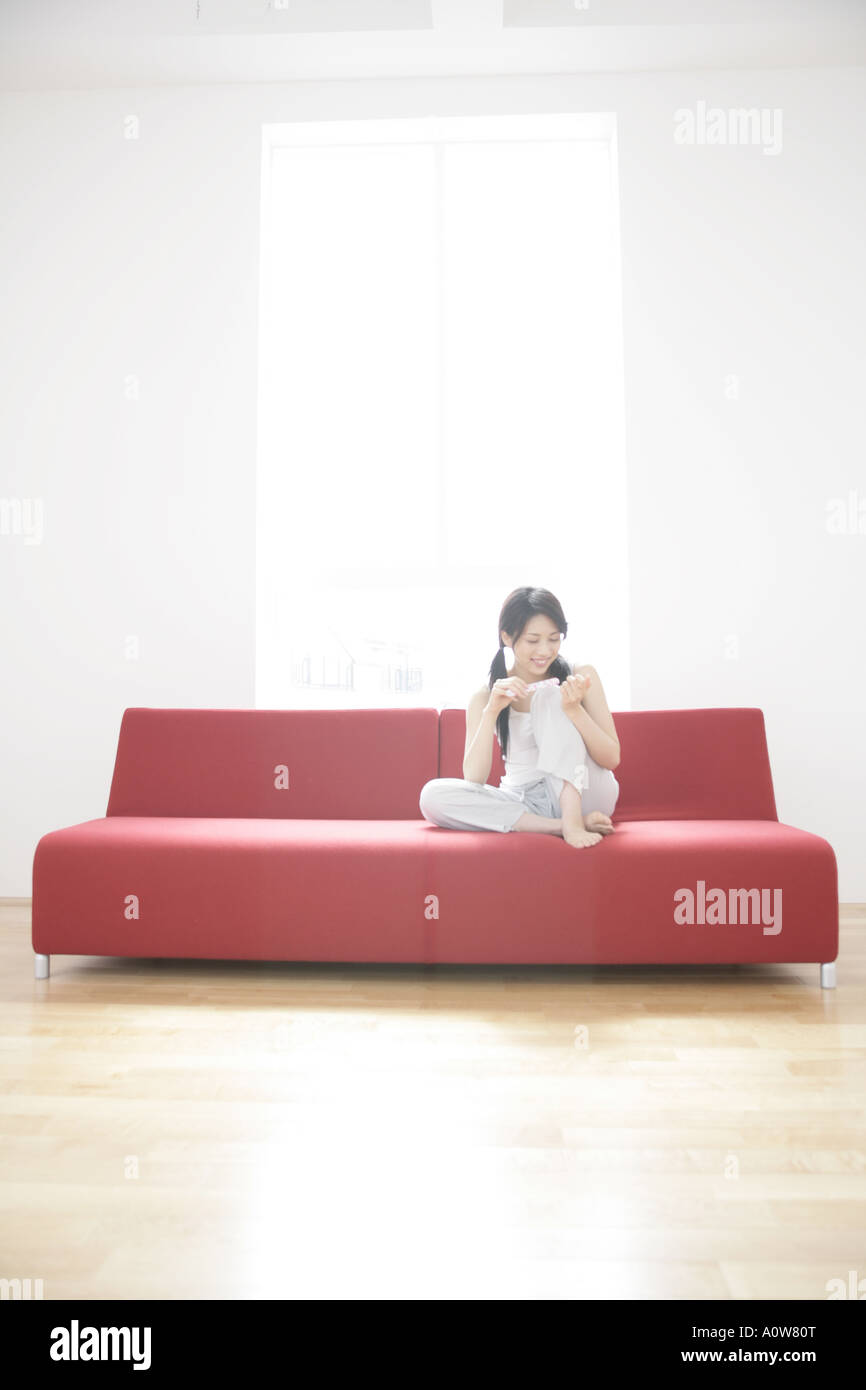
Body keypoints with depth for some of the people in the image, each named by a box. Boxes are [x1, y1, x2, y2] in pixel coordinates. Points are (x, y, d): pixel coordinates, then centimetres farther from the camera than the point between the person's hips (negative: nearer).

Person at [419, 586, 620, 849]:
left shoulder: (580, 677, 0)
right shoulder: (486, 696, 2)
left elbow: (612, 758, -5)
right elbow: (473, 780, -9)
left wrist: (574, 709, -22)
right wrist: (491, 712, -20)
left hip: (583, 795, -2)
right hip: (523, 803, 2)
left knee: (550, 694, -18)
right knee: (433, 795, -23)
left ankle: (573, 820, -29)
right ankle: (562, 826, -26)